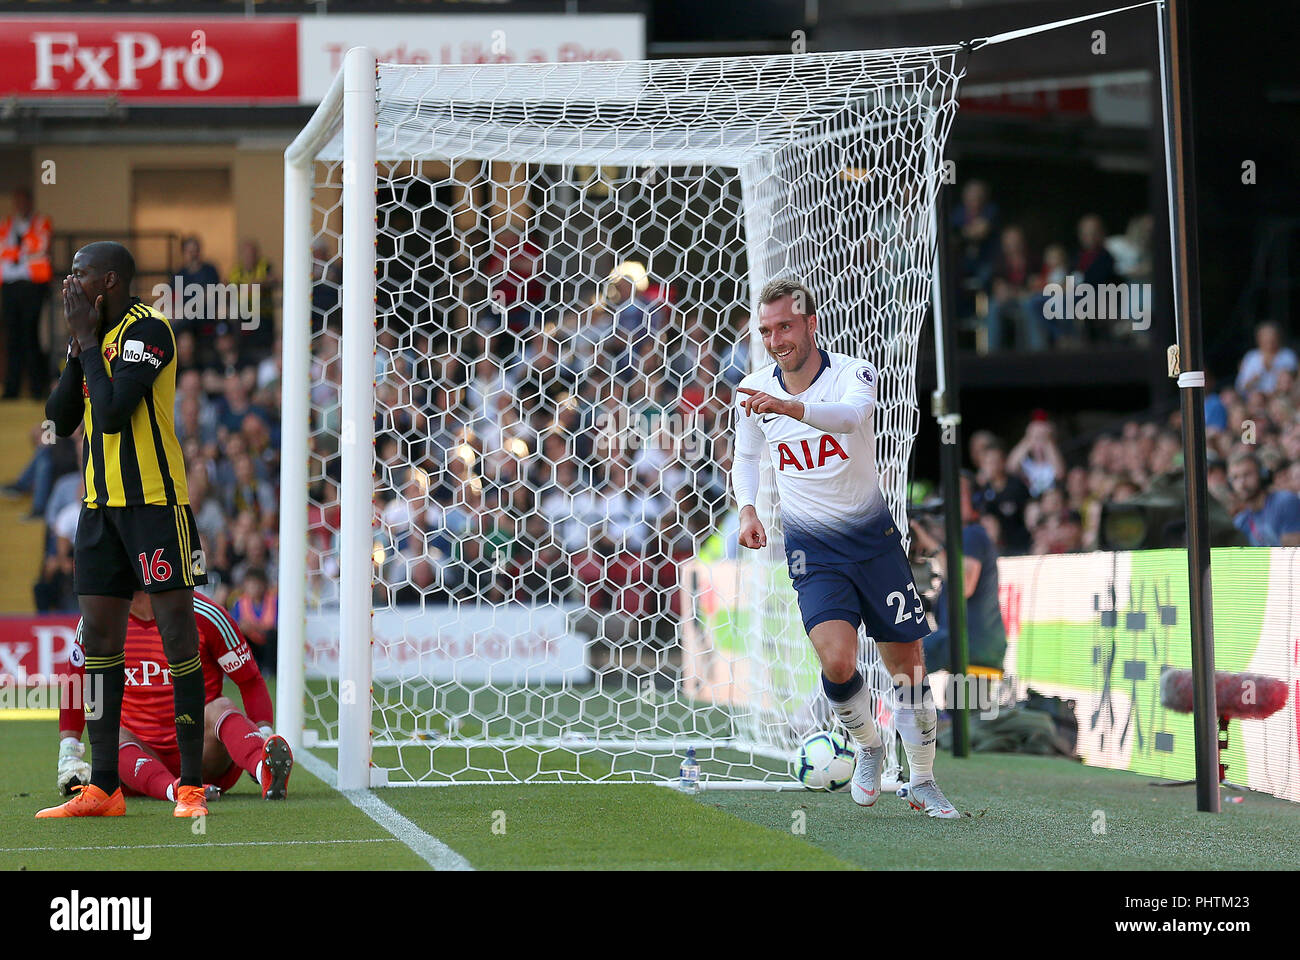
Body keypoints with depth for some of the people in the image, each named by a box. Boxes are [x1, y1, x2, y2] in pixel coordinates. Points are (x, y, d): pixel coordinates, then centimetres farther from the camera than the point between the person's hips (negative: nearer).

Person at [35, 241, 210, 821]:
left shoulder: (147, 328, -11)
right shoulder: (93, 337, 15)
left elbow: (113, 412, -21)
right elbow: (59, 420, 11)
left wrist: (88, 340, -10)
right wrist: (78, 346, 2)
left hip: (154, 500, -8)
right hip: (100, 503, 8)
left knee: (176, 631, -6)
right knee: (99, 635, 5)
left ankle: (191, 785, -4)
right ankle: (102, 789, 9)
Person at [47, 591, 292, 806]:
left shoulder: (203, 616, -5)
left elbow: (251, 683, 0)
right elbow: (75, 685, 18)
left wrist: (263, 735, -16)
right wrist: (68, 754, 12)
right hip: (143, 754, 2)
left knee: (220, 709, -31)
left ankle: (266, 772, -63)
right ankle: (172, 789, -59)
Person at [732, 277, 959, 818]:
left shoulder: (853, 373, -13)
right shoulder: (754, 390, -1)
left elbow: (850, 415, -37)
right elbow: (746, 455, 17)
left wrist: (789, 407, -54)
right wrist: (747, 510, -1)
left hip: (875, 539, -1)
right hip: (812, 550, 1)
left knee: (907, 666, 3)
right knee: (838, 662, -21)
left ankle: (922, 783, 22)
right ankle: (868, 748, 9)